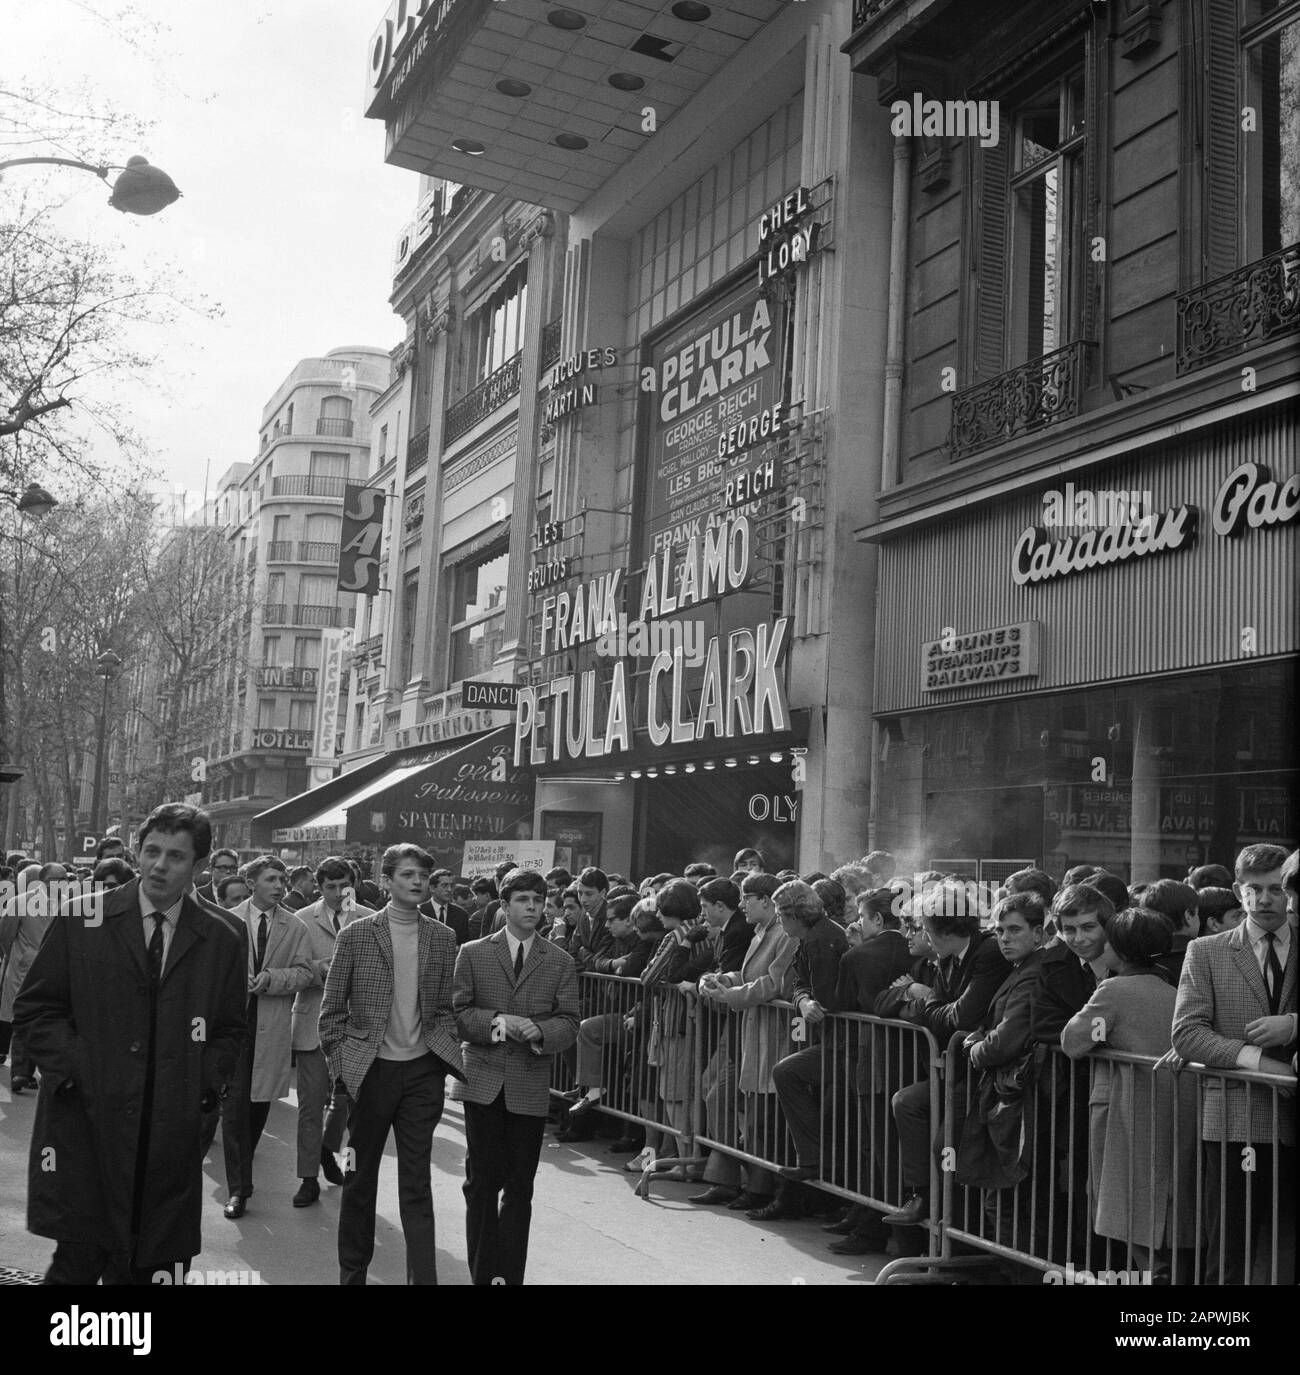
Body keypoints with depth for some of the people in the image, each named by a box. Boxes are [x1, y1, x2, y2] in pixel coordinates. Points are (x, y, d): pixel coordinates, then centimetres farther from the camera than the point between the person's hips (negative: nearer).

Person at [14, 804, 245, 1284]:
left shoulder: (220, 942, 6)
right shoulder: (78, 921, 1)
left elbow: (230, 1030, 14)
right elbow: (34, 1008, 4)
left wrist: (207, 1083, -2)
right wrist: (73, 1067, -9)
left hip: (170, 1136, 2)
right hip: (83, 1127, -2)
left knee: (141, 1266, 7)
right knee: (79, 1260, -5)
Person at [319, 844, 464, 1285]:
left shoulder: (442, 938, 5)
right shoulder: (356, 934, -3)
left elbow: (445, 1010, 11)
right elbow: (331, 1011, 1)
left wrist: (448, 1059, 0)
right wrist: (342, 1065, -3)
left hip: (422, 1071, 1)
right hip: (370, 1068, -1)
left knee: (417, 1184, 3)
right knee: (360, 1178, 11)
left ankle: (424, 1277, 6)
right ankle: (352, 1272, 26)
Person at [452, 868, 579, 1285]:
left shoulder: (560, 962, 7)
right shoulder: (472, 953, 5)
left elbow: (569, 1024, 3)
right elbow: (456, 1012, -1)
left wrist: (539, 1031, -17)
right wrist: (499, 1023, -15)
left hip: (531, 1088, 1)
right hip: (483, 1082, -1)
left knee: (519, 1189, 6)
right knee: (481, 1183, 4)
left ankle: (510, 1275, 14)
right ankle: (483, 1274, 14)